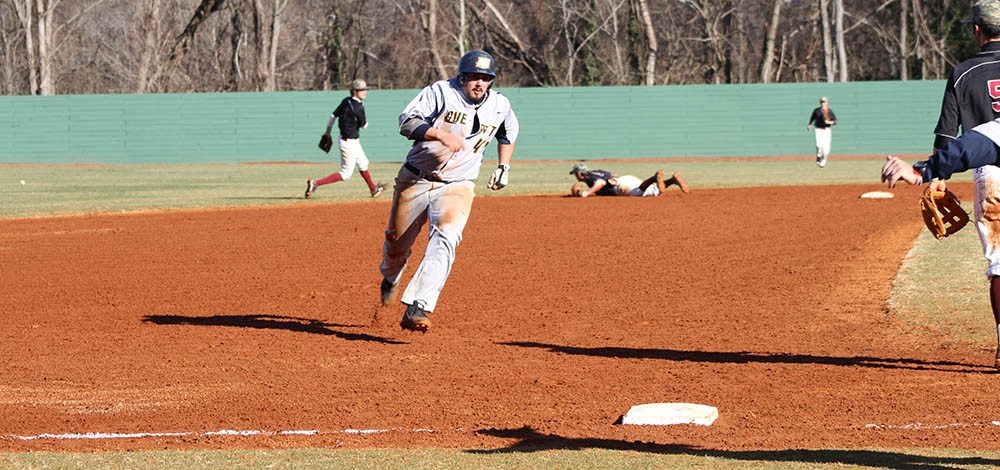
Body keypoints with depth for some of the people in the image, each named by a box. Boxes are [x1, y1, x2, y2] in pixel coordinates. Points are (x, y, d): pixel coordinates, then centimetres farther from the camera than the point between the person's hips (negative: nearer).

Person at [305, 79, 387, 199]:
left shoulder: (346, 101, 0)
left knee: (363, 163, 25)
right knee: (345, 174, -2)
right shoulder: (358, 107, -24)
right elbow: (363, 125, -12)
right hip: (349, 142, -10)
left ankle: (373, 189, 42)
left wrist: (328, 132, 18)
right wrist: (365, 121, 12)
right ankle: (315, 183, -9)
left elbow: (333, 115, 7)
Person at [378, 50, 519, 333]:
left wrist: (504, 167, 16)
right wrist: (442, 135, -36)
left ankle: (416, 310, -35)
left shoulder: (500, 106, 2)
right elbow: (407, 122, -23)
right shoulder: (441, 92, -12)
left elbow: (508, 134, 25)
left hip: (457, 186, 1)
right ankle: (390, 278, 51)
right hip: (415, 180, -1)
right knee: (396, 241, 13)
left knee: (445, 237, -26)